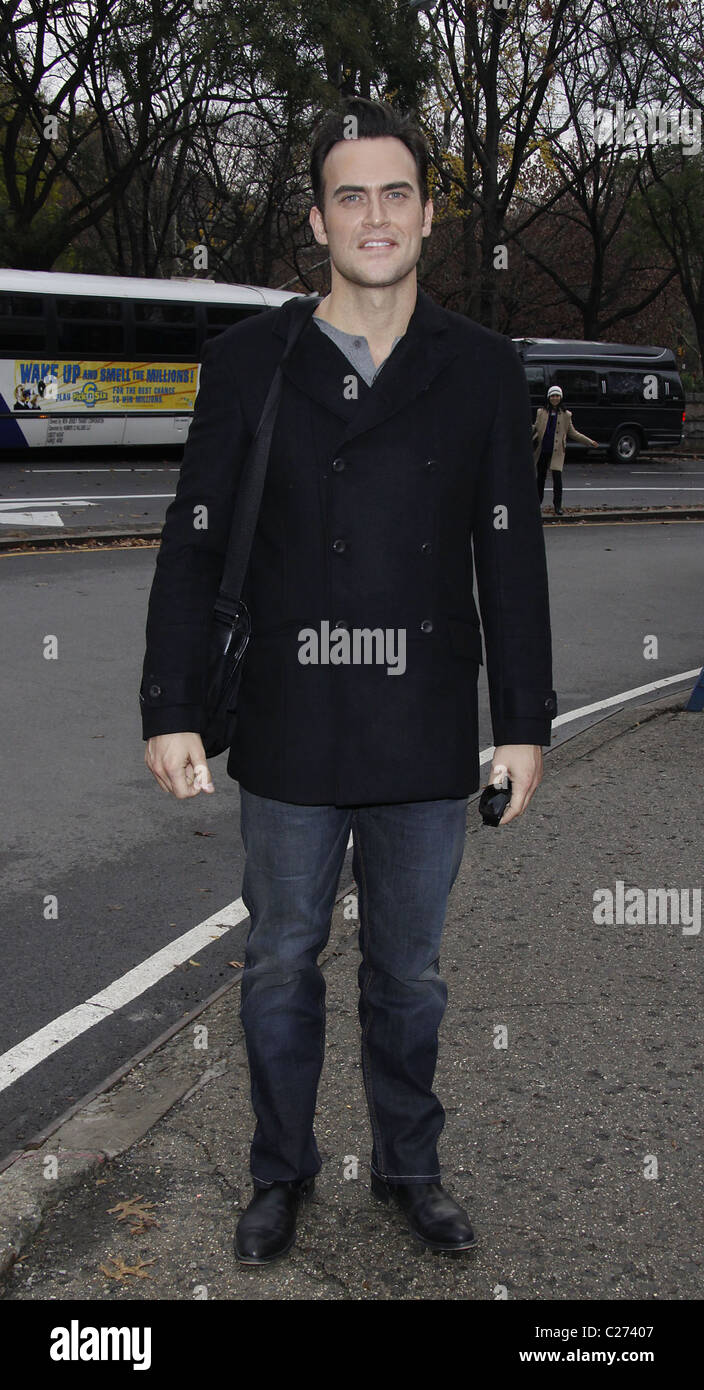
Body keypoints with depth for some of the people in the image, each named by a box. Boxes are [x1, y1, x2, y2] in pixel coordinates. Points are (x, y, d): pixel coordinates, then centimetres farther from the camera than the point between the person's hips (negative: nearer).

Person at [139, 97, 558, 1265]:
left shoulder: (484, 370, 2)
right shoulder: (250, 362, -1)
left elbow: (512, 557, 3)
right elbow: (194, 545, 0)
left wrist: (525, 722, 2)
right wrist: (171, 709, -3)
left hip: (427, 738, 1)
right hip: (290, 735, 0)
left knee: (409, 967, 15)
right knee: (281, 961, 13)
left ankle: (409, 1165, 35)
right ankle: (282, 1171, 33)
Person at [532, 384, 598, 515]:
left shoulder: (565, 415, 7)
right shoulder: (541, 412, 8)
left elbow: (572, 433, 13)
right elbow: (536, 429, 14)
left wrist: (589, 442, 11)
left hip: (557, 451, -1)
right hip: (542, 450, 1)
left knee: (557, 477, -12)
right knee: (540, 477, 8)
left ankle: (558, 506, -4)